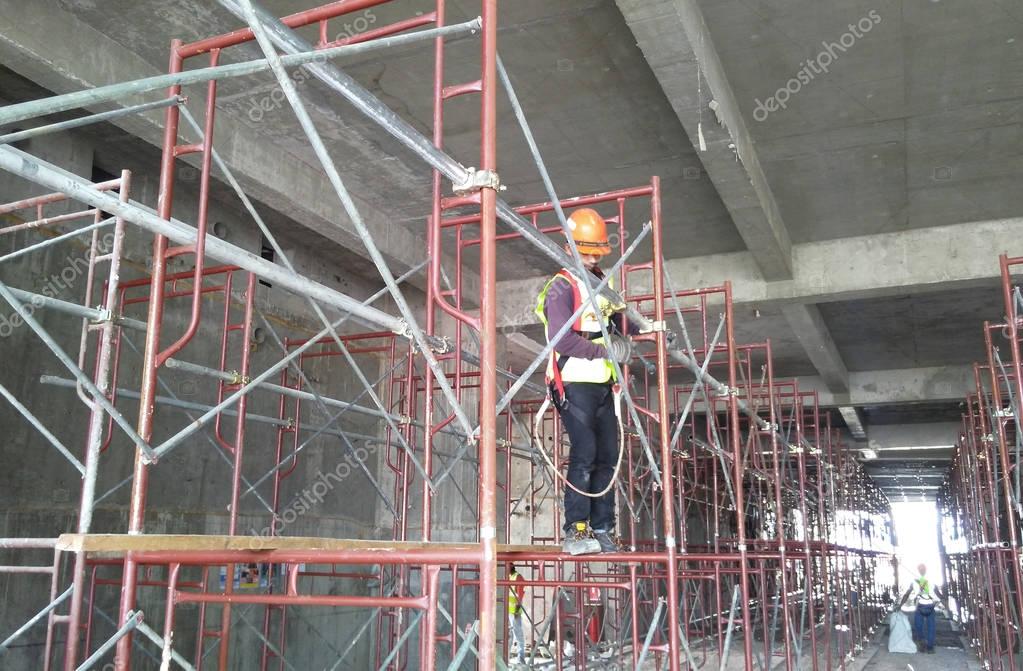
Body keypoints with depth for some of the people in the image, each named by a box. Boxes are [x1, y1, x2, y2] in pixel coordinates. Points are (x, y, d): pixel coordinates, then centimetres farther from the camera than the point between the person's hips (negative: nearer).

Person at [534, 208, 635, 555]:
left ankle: (602, 530, 13)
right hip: (575, 383, -8)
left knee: (607, 455, 6)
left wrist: (622, 336, 4)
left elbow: (621, 322, 26)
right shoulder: (561, 287, -7)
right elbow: (561, 340, -18)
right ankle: (575, 531, -12)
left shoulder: (604, 283, 17)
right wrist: (603, 350, -19)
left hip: (603, 385, 8)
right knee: (584, 452, -15)